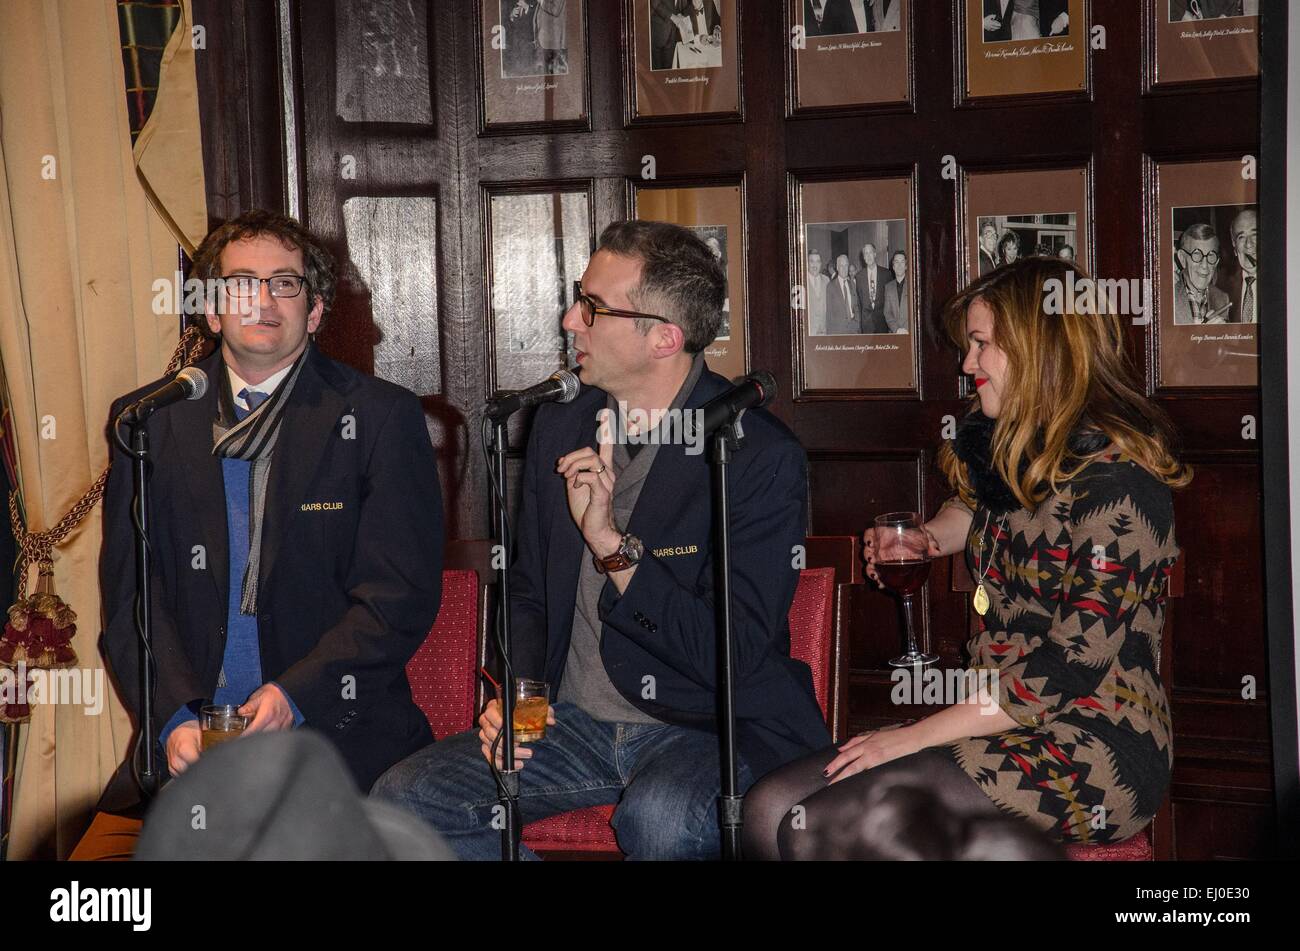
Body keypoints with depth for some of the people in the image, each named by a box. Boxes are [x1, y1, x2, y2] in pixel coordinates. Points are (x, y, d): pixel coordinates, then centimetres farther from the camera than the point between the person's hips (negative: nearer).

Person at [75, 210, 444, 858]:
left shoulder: (383, 417, 4)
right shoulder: (147, 421, 12)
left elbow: (402, 594, -2)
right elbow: (129, 592, 7)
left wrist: (297, 696, -14)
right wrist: (175, 717, -10)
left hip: (335, 729, -2)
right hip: (185, 736, 2)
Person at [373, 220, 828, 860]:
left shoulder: (762, 455, -13)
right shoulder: (559, 426, 7)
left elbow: (734, 653, -18)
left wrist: (611, 542, -23)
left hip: (709, 728, -6)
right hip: (574, 723, 6)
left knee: (660, 818, -39)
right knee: (403, 798, -14)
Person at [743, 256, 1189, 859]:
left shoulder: (1115, 474, -15)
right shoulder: (1014, 452, 13)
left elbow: (1076, 665, -21)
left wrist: (919, 735, -17)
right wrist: (923, 539, 16)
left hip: (1094, 750, -9)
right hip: (1000, 729, 9)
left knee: (822, 828, -23)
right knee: (767, 809, -8)